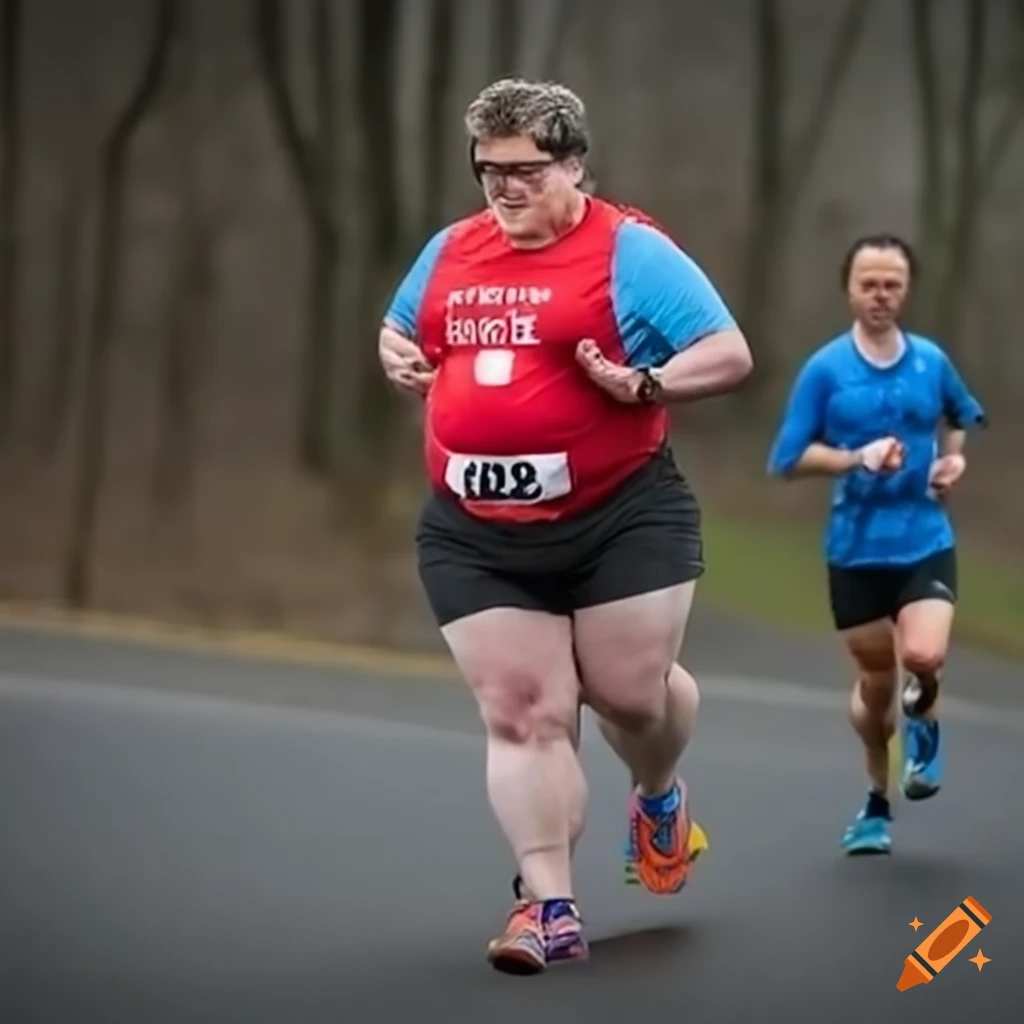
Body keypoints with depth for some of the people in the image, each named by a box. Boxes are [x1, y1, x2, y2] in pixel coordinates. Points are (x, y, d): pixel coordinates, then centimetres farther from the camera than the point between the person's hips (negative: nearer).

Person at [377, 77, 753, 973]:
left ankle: (660, 798, 38)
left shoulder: (630, 252, -8)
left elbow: (730, 356, -9)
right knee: (520, 715, -2)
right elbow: (399, 329, 27)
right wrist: (399, 358, 4)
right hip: (476, 536, 4)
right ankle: (551, 908, -1)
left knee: (631, 695, 2)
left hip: (621, 519, -4)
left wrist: (641, 384, -24)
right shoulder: (450, 251, 9)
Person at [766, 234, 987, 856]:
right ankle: (877, 802, 31)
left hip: (926, 541, 0)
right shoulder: (825, 369, -5)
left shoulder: (932, 360, 2)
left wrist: (953, 459, 4)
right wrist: (858, 458, -18)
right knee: (875, 680, 9)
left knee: (923, 656, -23)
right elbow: (789, 459, -5)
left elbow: (962, 417, 23)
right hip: (856, 548, 0)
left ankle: (924, 717, 14)